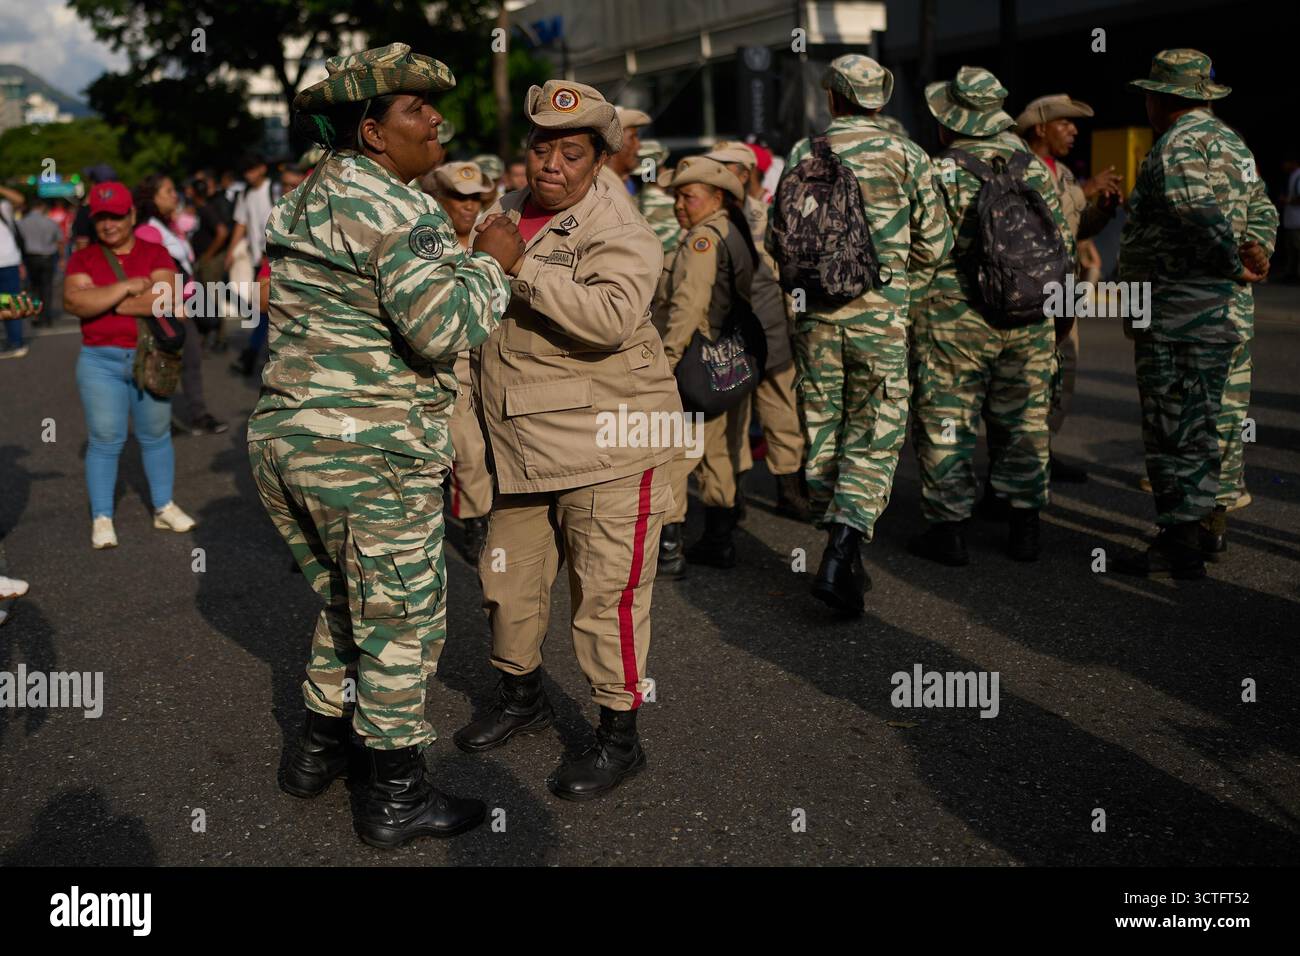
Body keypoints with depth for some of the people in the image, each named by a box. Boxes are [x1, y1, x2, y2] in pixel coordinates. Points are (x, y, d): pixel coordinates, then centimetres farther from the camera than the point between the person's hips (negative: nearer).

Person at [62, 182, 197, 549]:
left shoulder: (155, 254, 2)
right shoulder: (83, 259, 4)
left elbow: (164, 297, -16)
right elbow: (73, 301, -13)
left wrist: (103, 303, -10)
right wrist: (128, 287, -15)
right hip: (101, 362, 0)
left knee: (156, 436, 11)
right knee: (105, 440, 1)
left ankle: (164, 508, 23)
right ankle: (101, 518, 9)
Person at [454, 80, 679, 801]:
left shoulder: (617, 230, -11)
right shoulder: (504, 215, 13)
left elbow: (611, 316, -30)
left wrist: (521, 267, -26)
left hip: (608, 443, -7)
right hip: (523, 443, 7)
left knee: (605, 590, -3)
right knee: (508, 575, 16)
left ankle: (619, 736, 13)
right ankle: (521, 695, 39)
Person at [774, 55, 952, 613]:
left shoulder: (802, 156, 3)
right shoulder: (906, 156, -1)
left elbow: (780, 240, 5)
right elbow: (933, 244, 0)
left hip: (816, 315, 2)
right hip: (881, 316, -2)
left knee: (822, 435, 13)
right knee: (873, 439, 2)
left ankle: (842, 556, 21)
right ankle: (837, 562, -13)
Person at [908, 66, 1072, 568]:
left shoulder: (940, 176, -11)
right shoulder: (1035, 169, 4)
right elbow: (1063, 243, 9)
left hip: (954, 319, -5)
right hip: (1028, 320, 5)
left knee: (946, 422, 5)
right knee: (1023, 421, 13)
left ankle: (949, 529, 8)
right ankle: (1024, 527, 18)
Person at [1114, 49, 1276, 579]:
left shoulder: (1177, 146, -14)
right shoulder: (1232, 143, 18)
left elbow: (1202, 212, -29)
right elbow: (1262, 211, 15)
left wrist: (1235, 263, -18)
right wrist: (1256, 254, -1)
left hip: (1179, 316, -10)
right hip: (1231, 311, 10)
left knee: (1176, 428, -5)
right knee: (1217, 419, 17)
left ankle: (1180, 544, -1)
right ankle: (1212, 522, 28)